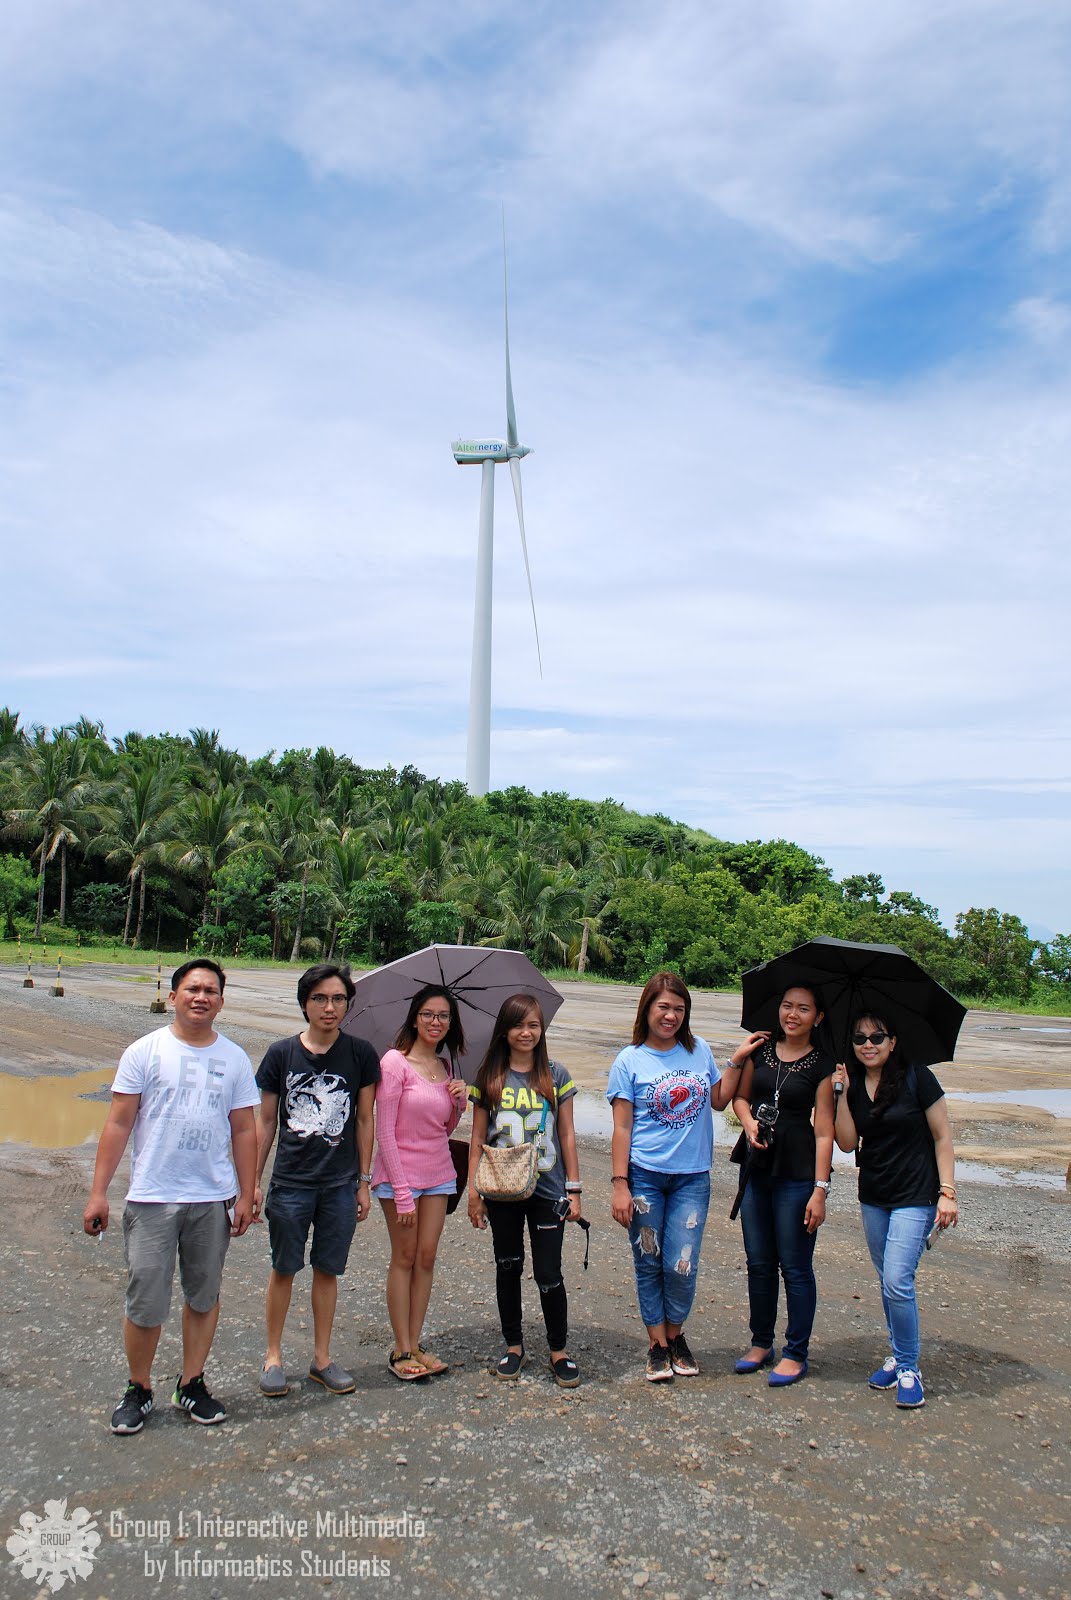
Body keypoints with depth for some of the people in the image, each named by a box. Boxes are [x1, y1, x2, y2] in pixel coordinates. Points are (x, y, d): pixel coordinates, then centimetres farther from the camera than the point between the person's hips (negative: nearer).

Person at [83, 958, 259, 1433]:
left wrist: (245, 1196, 5)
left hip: (212, 1199, 3)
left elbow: (244, 1131, 8)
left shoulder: (234, 1058, 5)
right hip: (151, 1198, -2)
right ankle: (138, 1389, 24)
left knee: (204, 1296, 12)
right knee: (145, 1302, 2)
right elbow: (119, 1124, -2)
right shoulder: (144, 1052, -2)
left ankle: (191, 1385, 29)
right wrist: (98, 1192, -6)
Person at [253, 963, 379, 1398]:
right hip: (290, 1181, 0)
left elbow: (365, 1120, 4)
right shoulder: (281, 1053, -3)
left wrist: (364, 1181, 4)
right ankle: (273, 1355, 26)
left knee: (327, 1270, 11)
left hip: (340, 1183, 1)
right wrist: (253, 1181, 2)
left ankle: (322, 1358, 26)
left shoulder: (360, 1054, -2)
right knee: (283, 1268, 9)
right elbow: (265, 1121, 4)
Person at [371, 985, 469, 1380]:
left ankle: (415, 1344, 20)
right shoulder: (395, 1062, -13)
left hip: (438, 1173, 6)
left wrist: (459, 1103, -6)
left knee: (426, 1258, 9)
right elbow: (384, 1132, -14)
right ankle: (401, 1350, 15)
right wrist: (402, 1191, -16)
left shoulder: (446, 1066, 7)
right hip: (399, 1173, -6)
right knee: (405, 1258, 3)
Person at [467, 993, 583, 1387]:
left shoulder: (555, 1075, 1)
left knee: (548, 1273, 1)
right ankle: (514, 1347, 28)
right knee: (508, 1267, 12)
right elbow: (478, 1139, 4)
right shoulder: (489, 1078, 1)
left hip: (547, 1189, -1)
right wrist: (473, 1191, 0)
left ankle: (559, 1351, 18)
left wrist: (574, 1189, 1)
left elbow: (567, 1135, 3)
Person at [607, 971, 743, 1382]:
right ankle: (657, 1344, 23)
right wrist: (620, 1185, -9)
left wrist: (737, 1061, 4)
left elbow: (718, 1100, 15)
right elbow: (621, 1128, -5)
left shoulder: (699, 1050, 5)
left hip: (692, 1177, 2)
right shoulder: (630, 1060, -4)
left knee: (682, 1265, -1)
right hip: (644, 1175, -2)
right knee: (649, 1263, 7)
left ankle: (675, 1335, 24)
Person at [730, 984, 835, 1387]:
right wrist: (749, 1122, -7)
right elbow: (740, 1097, 14)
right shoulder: (761, 1049, 4)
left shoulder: (822, 1065, -8)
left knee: (794, 1265, 4)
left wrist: (820, 1189, -13)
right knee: (758, 1262, 14)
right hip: (756, 1167, 5)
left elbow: (823, 1132, -10)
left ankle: (796, 1353, 19)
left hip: (796, 1171, -5)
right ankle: (761, 1343, 30)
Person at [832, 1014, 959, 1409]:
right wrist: (841, 1094, -12)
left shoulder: (916, 1078, -12)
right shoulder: (853, 1084, 2)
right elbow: (847, 1142, -4)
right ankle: (897, 1355, 30)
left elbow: (943, 1137, -7)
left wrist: (947, 1192, -11)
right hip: (873, 1197, 5)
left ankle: (909, 1369, 4)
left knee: (897, 1281, -12)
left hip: (915, 1197, -5)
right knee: (887, 1282, 14)